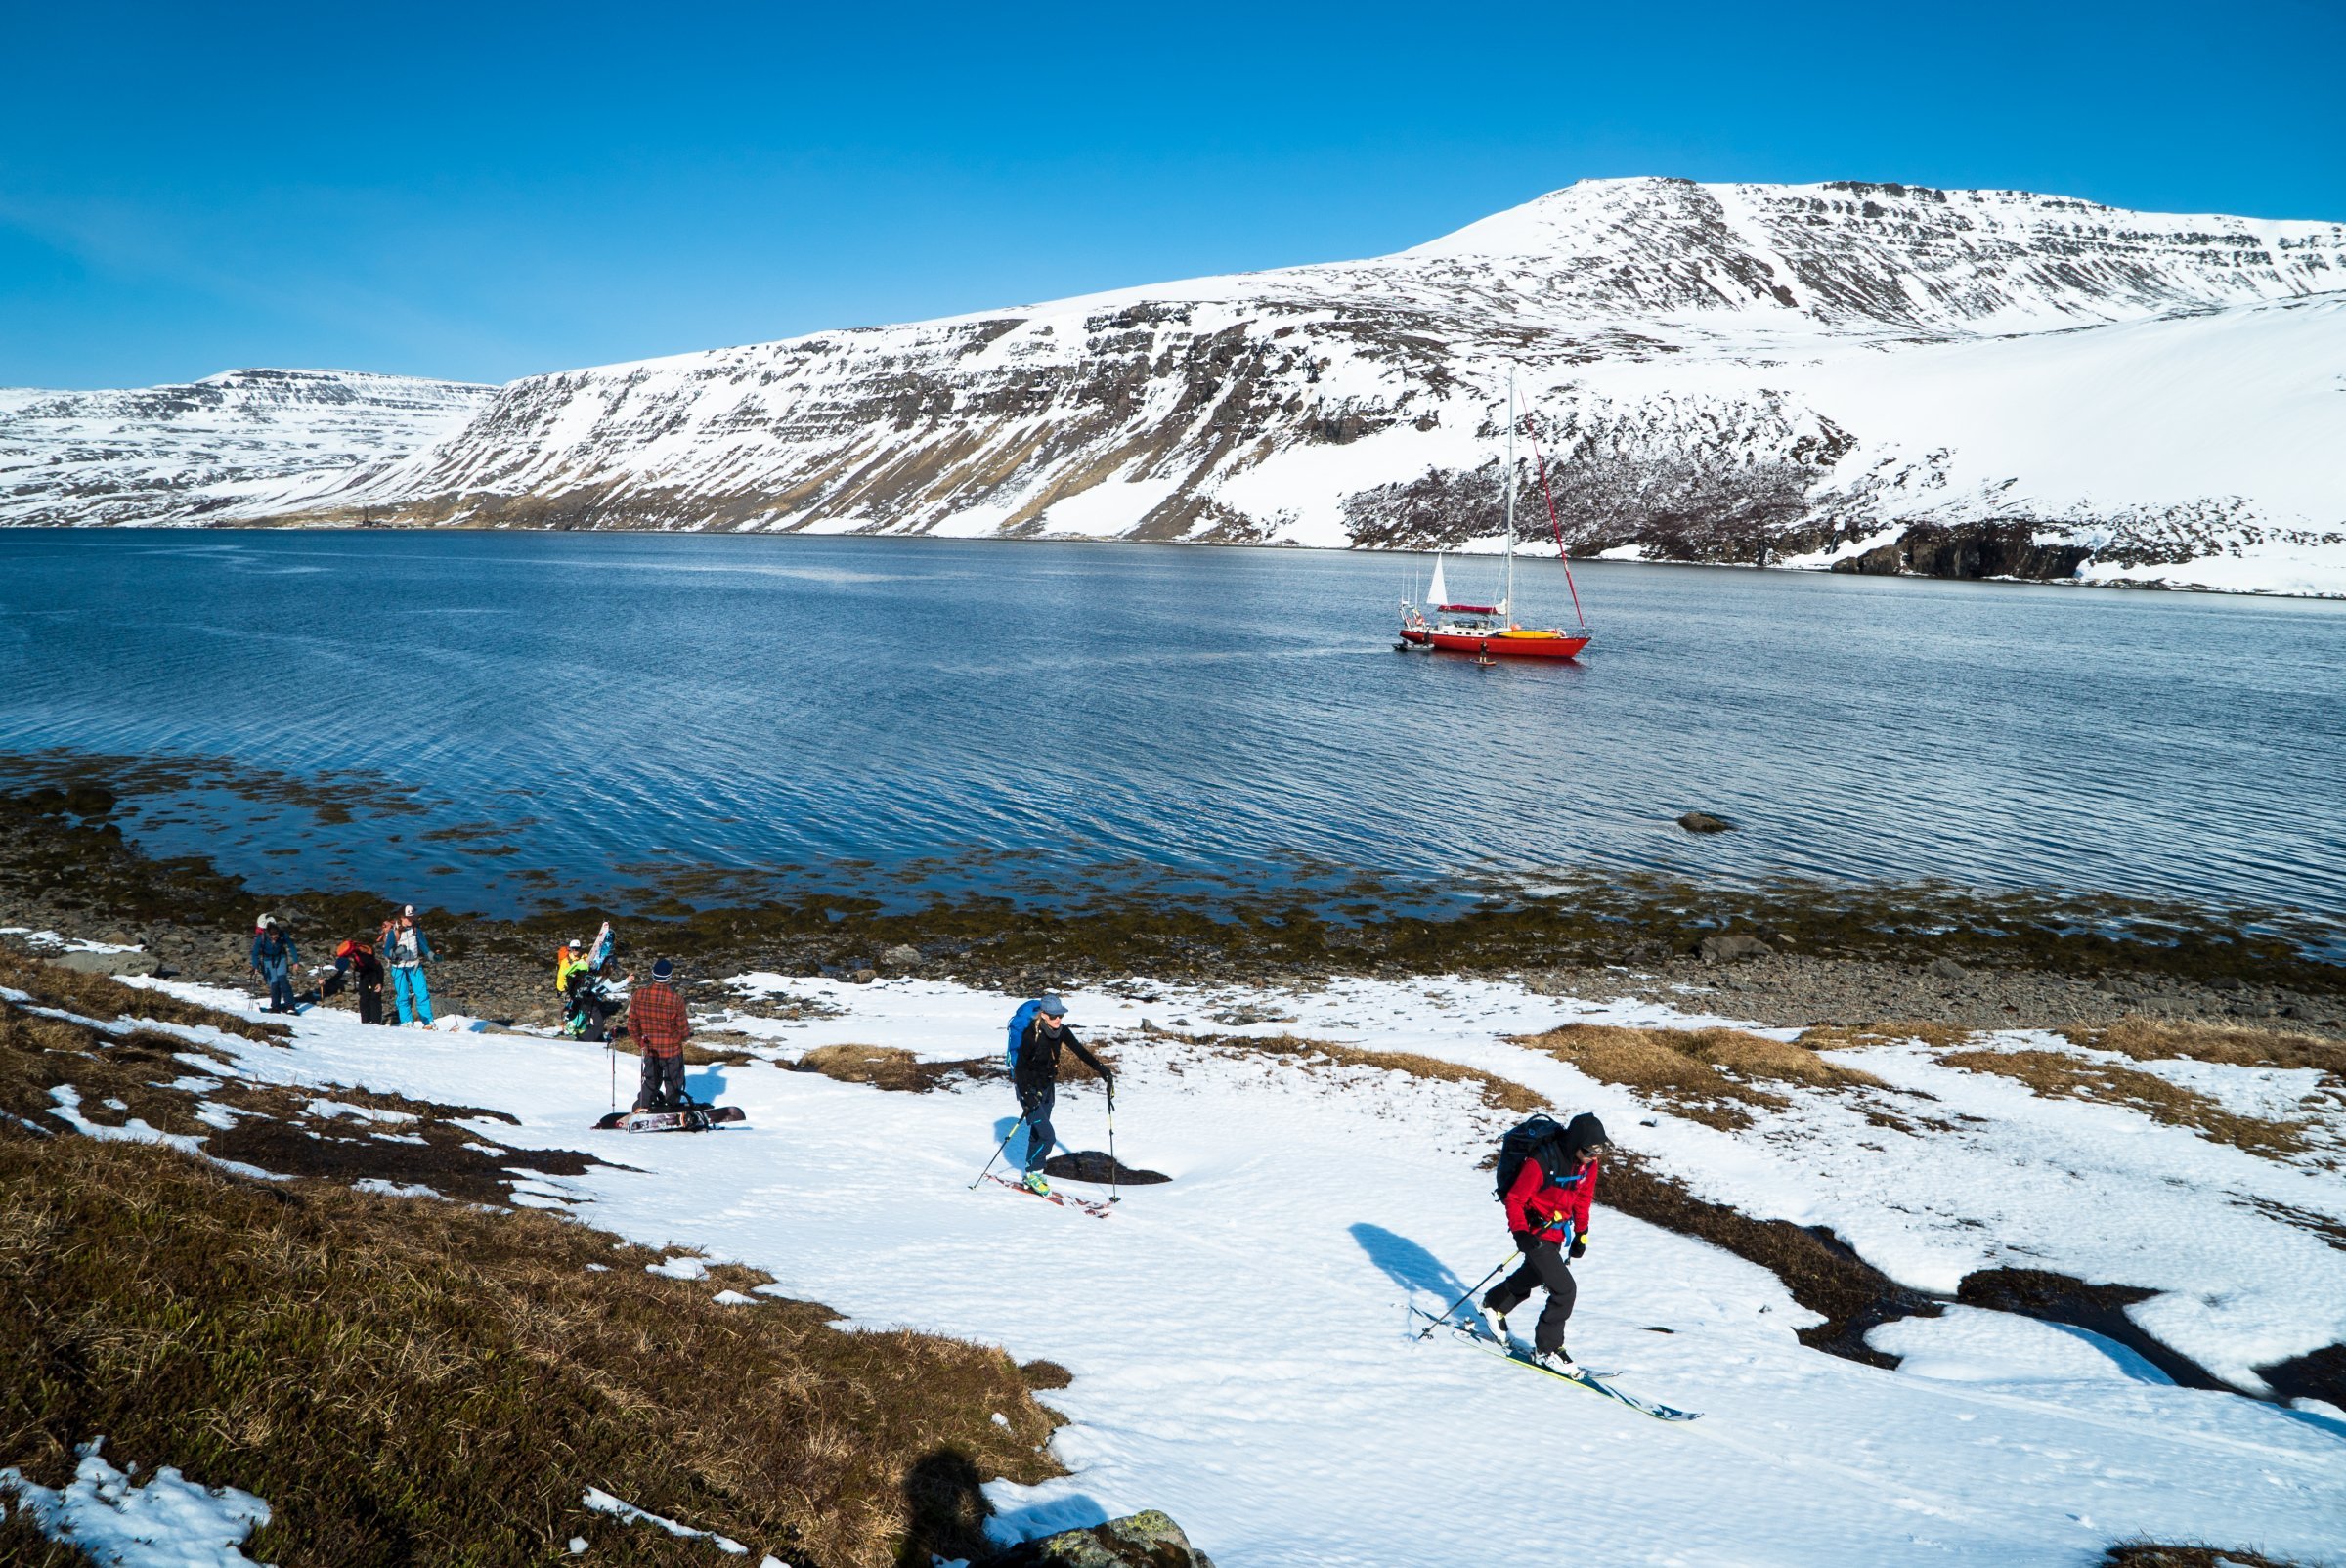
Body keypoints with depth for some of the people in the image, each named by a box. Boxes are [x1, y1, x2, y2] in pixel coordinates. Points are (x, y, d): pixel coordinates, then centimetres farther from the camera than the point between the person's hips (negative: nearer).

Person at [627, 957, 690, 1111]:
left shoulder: (639, 996, -11)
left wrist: (641, 1042, 14)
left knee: (651, 1082, 22)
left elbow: (632, 1026, -2)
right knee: (673, 1085, 14)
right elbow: (683, 1028, -13)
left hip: (649, 1050, 3)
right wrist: (687, 1035, 10)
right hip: (672, 1049, -3)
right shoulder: (676, 1000, -22)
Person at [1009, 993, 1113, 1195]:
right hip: (1029, 1088, -6)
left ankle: (1032, 1172, 32)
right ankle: (1033, 1173, 9)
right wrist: (1026, 1095, -32)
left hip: (1047, 1087, 6)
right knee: (1047, 1136, -11)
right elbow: (1019, 1066, -23)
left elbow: (1080, 1051, 0)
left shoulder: (1061, 1031, -8)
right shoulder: (1031, 1034, -25)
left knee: (1038, 1134, 17)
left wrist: (1101, 1069, -10)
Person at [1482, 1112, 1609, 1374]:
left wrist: (1581, 1234, 11)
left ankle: (1495, 1305, 54)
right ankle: (1546, 1349, 4)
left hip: (1560, 1232, 8)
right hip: (1537, 1234, -8)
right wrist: (1520, 1233, -30)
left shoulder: (1588, 1163, -9)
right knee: (1565, 1289, -13)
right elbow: (1514, 1199, -21)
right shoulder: (1542, 1163, -31)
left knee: (1533, 1276, 28)